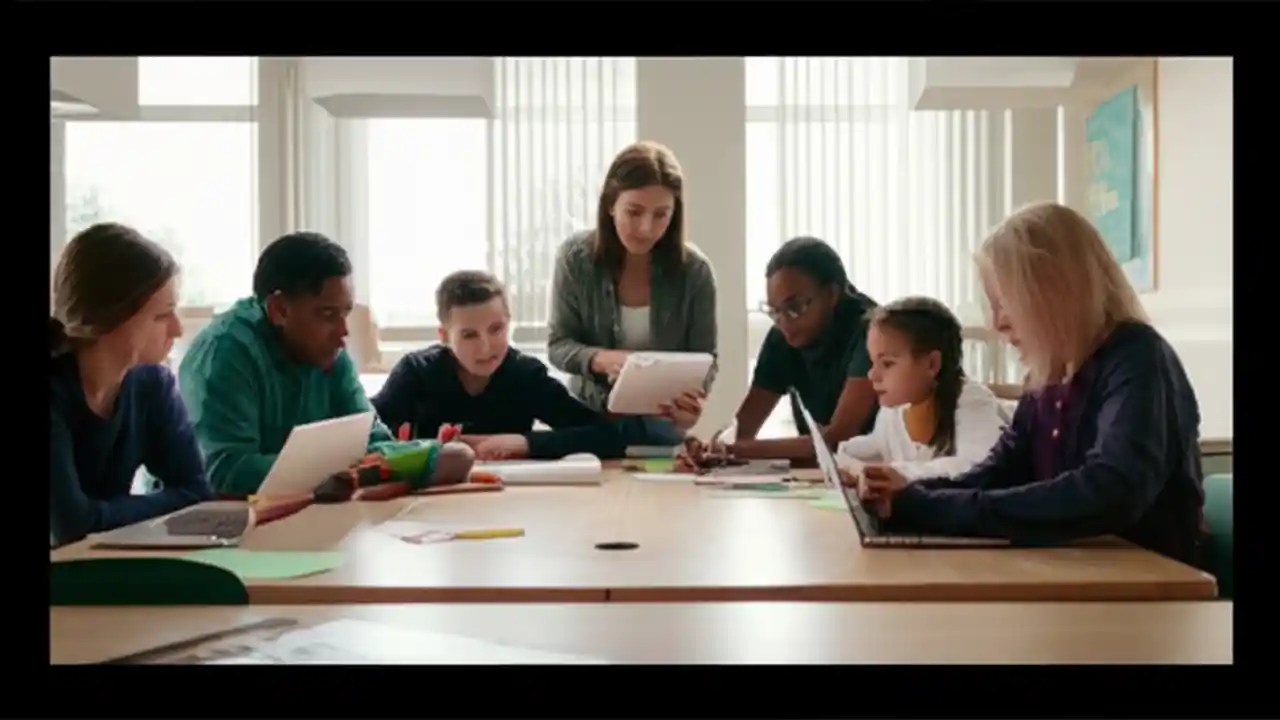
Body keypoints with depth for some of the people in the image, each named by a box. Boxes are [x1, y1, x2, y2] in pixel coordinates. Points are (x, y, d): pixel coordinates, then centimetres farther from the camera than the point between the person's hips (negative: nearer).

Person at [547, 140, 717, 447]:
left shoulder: (694, 269, -13)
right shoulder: (576, 257, -11)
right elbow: (559, 345, -7)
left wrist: (691, 399, -32)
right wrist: (604, 359, -30)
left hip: (662, 423, 0)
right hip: (591, 418, 0)